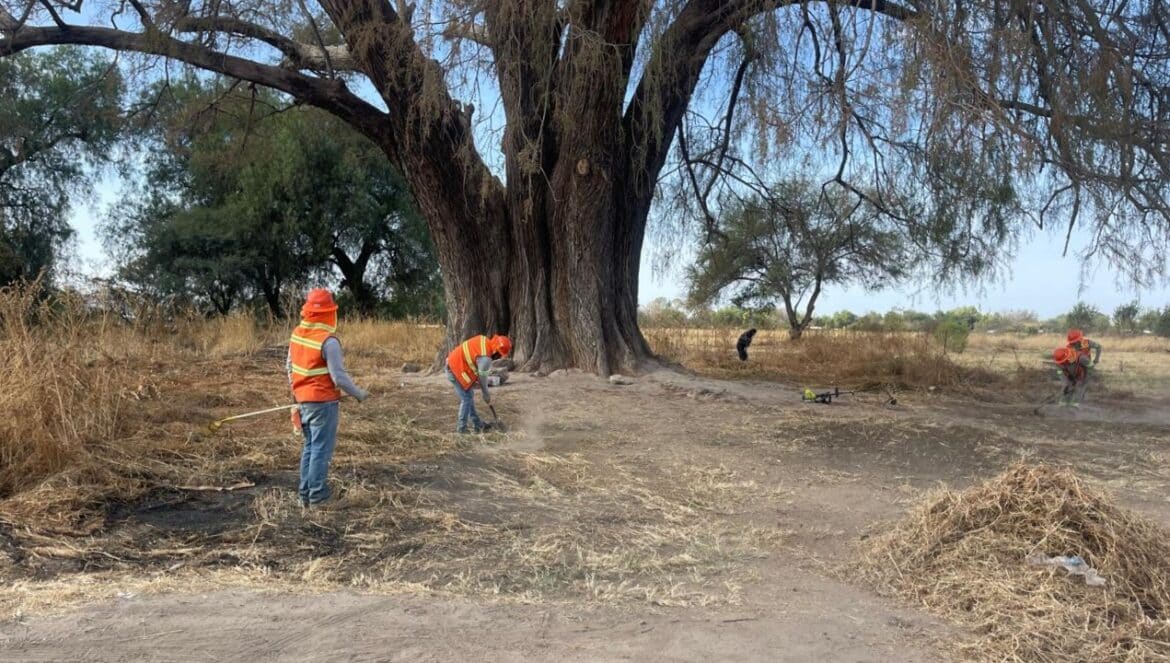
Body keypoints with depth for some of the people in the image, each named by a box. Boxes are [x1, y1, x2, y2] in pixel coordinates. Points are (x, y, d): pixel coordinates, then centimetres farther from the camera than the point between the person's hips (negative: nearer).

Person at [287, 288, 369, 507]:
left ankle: (305, 494, 23)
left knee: (309, 447, 18)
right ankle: (317, 496, 7)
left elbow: (290, 366, 14)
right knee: (321, 449, 1)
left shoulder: (297, 333, 3)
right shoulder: (328, 341, -20)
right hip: (323, 402, -8)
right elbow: (339, 376, -18)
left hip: (303, 399, 8)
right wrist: (359, 394, -4)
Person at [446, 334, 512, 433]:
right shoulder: (486, 358, -25)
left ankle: (477, 424, 26)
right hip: (456, 371, -10)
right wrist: (486, 395, 4)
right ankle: (461, 428, 3)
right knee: (466, 399, -3)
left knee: (469, 396, 16)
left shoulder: (484, 340, -2)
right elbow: (482, 377, -12)